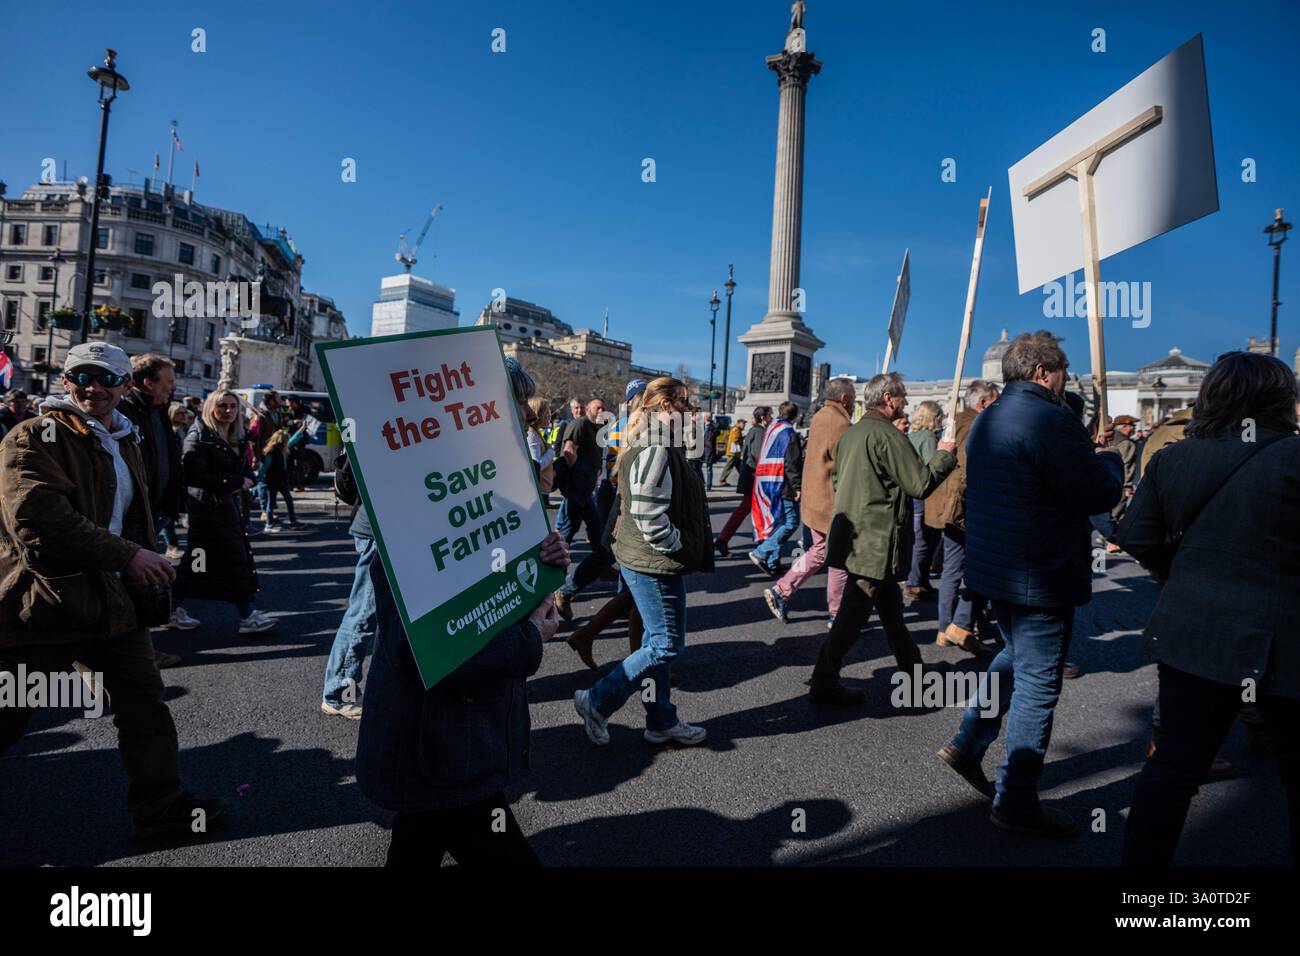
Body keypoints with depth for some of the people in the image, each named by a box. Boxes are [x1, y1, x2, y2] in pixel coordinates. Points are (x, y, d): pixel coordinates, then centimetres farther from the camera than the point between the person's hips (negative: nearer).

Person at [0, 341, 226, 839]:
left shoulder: (125, 442, 14)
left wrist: (148, 564, 17)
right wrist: (128, 556, -23)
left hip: (110, 597, 7)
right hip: (42, 599, -7)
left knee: (143, 700, 9)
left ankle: (160, 805, 20)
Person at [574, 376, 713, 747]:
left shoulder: (649, 445, 13)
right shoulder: (656, 450, -21)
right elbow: (648, 516, -28)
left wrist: (684, 547, 17)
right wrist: (678, 546, -14)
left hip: (648, 562, 11)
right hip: (655, 563, -11)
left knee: (656, 642, 17)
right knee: (666, 646, -2)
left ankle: (662, 721, 29)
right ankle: (597, 702, 7)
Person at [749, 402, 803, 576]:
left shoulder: (771, 430, 17)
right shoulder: (789, 433, -9)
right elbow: (792, 463, -17)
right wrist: (797, 486, -16)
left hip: (766, 485, 9)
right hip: (782, 485, -9)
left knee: (777, 522, 13)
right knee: (791, 523, -6)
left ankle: (773, 563, 13)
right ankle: (760, 553, -13)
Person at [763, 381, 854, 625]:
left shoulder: (819, 417, 12)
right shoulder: (840, 424, -19)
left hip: (814, 500, 9)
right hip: (832, 503, -9)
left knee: (820, 551, 20)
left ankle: (780, 592, 15)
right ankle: (837, 614, 16)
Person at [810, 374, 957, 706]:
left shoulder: (851, 433, 11)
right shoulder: (887, 435, -17)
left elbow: (839, 480, 21)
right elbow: (920, 484, -16)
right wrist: (944, 455, -1)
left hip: (853, 535, 10)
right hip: (875, 542, -10)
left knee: (890, 604, 21)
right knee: (854, 614, -4)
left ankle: (911, 668, 35)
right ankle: (824, 682, 2)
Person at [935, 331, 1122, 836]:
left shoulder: (988, 419, 11)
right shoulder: (1050, 419, -19)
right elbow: (1100, 493, -18)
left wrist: (1087, 449, 15)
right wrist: (1109, 458, 2)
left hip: (993, 567, 9)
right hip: (1041, 577, -9)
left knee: (1015, 657, 27)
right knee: (1036, 685, 3)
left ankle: (967, 745, 30)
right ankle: (1016, 802, 15)